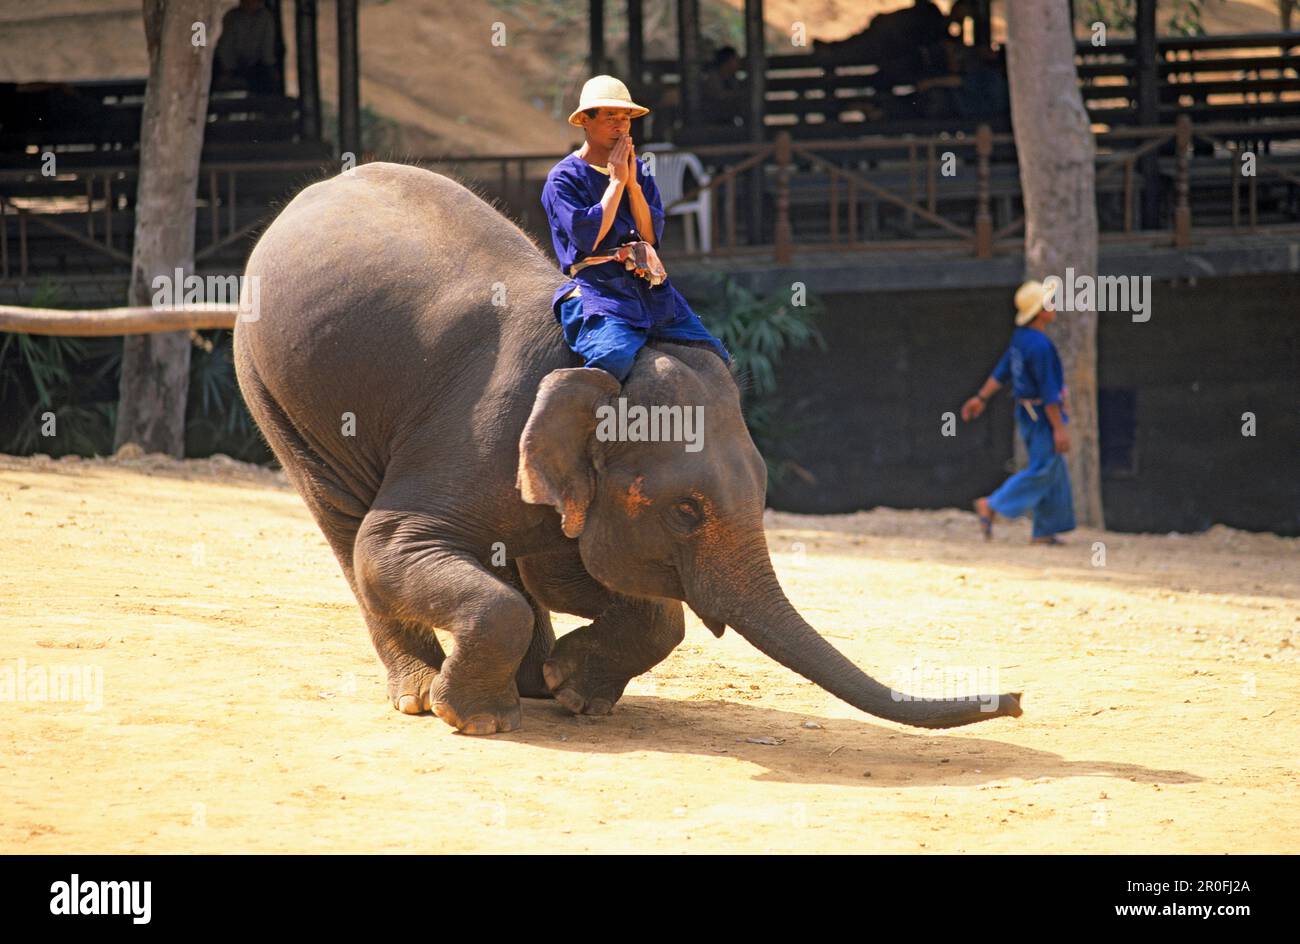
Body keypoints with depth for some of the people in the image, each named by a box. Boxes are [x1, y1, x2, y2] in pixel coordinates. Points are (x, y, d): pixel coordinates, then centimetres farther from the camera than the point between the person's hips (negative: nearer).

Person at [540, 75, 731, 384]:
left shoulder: (639, 172, 19)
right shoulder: (564, 178, 1)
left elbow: (652, 234, 8)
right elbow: (589, 237, -13)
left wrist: (632, 183, -2)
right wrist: (616, 181, -6)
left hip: (651, 286, 6)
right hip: (597, 289, -6)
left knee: (714, 358, -4)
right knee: (614, 357, -36)